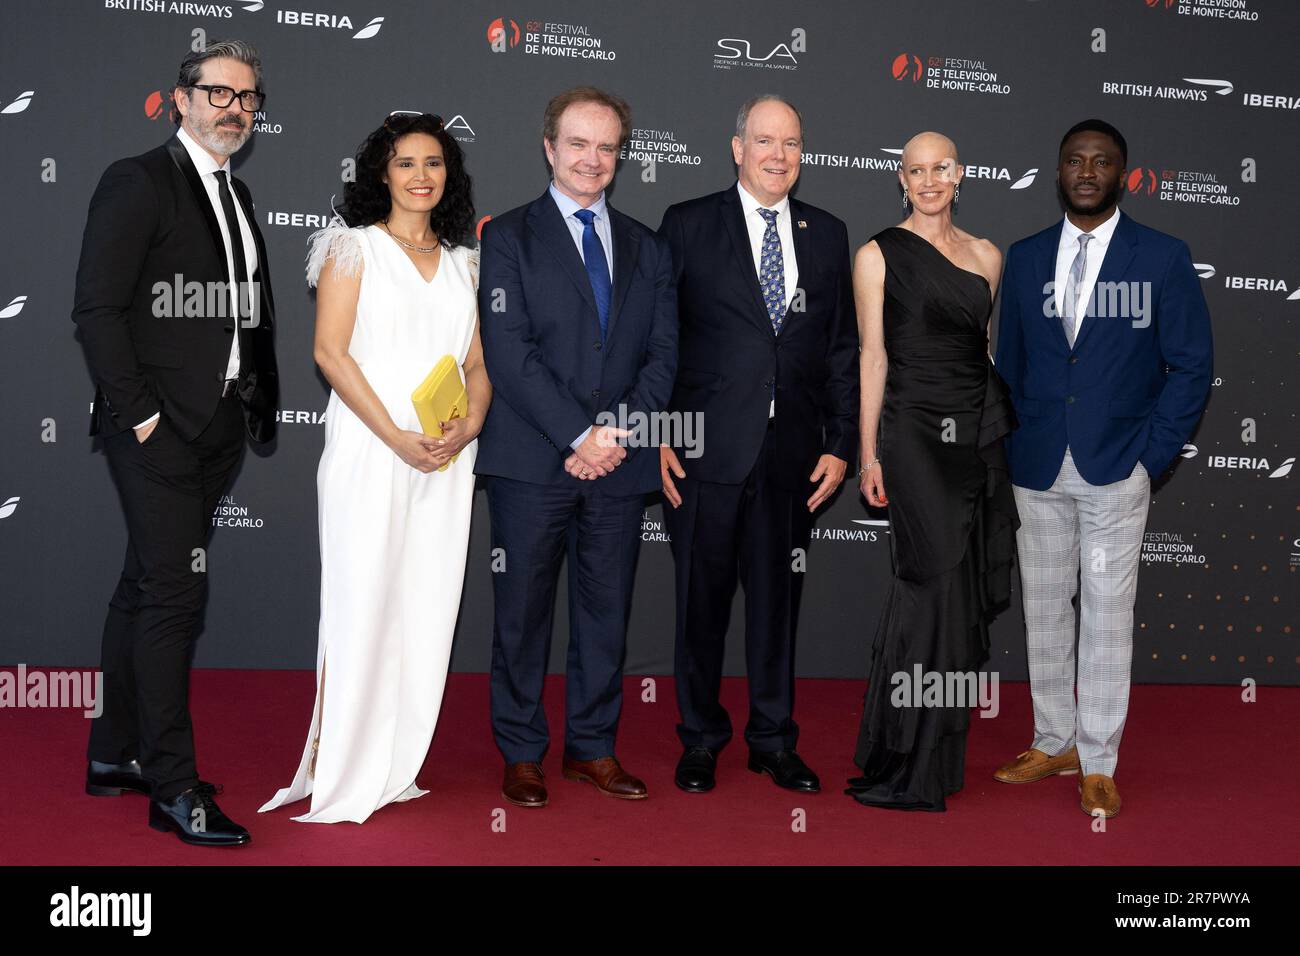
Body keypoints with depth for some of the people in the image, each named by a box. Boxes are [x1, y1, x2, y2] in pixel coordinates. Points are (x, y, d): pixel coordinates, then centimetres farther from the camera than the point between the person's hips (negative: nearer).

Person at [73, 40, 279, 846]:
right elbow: (97, 310, -12)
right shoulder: (136, 184, -7)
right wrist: (139, 414, -15)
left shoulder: (238, 196, 17)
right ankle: (172, 787, -1)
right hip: (157, 429, -8)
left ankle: (116, 754, 24)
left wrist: (262, 403, 10)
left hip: (216, 432, 8)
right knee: (175, 592, -8)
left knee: (145, 589, 14)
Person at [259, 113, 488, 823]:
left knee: (426, 608, 4)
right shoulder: (354, 246, 3)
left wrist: (469, 425, -6)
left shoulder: (462, 261, 17)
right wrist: (398, 438, -14)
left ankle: (393, 769, 13)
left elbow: (477, 362, 15)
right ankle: (333, 771, 2)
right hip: (370, 451, -4)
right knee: (359, 606, -6)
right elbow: (330, 351, -6)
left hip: (447, 462, 5)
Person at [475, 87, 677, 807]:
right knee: (522, 611, 3)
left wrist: (620, 432, -9)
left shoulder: (646, 249, 15)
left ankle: (592, 747, 23)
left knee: (607, 610, 9)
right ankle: (522, 754, 16)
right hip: (532, 462, -3)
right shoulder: (508, 237, 2)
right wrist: (578, 434, -15)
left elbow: (662, 354, 8)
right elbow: (507, 352, -9)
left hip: (620, 463, 4)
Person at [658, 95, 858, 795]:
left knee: (777, 596, 11)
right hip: (707, 448, -2)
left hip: (791, 451, 3)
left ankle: (774, 739, 24)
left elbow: (840, 346, 11)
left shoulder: (827, 234, 10)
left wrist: (840, 443, 4)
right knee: (702, 599, 7)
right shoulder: (688, 224, 1)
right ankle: (701, 739, 23)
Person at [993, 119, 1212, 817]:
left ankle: (1098, 763, 12)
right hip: (1037, 470, 3)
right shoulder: (1024, 258, 8)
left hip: (1115, 471, -3)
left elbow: (1191, 366, -1)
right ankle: (1055, 742, 25)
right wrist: (1012, 449, 6)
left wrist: (1151, 457, -8)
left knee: (1107, 613, 1)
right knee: (1043, 606, 11)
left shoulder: (1163, 258, -2)